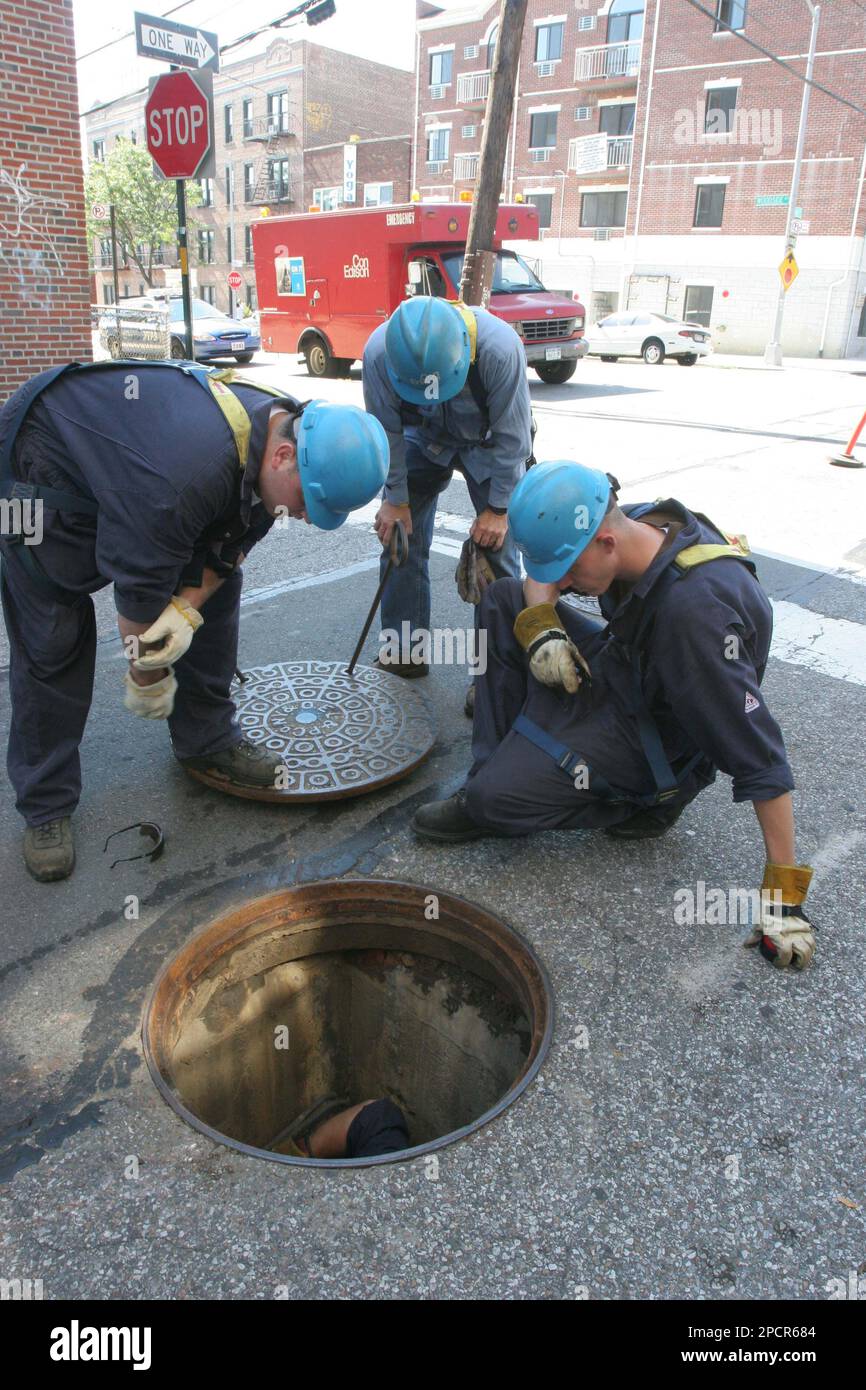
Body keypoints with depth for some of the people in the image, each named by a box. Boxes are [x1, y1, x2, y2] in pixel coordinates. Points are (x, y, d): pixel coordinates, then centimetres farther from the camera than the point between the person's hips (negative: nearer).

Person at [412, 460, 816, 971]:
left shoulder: (694, 611, -37)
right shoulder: (632, 524, -13)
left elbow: (760, 755, -33)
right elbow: (541, 570, 7)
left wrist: (784, 890, -30)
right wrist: (539, 623, -15)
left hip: (654, 733, -8)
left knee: (493, 800, -24)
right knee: (504, 597, 5)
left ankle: (637, 805, 0)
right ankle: (502, 767, 1)